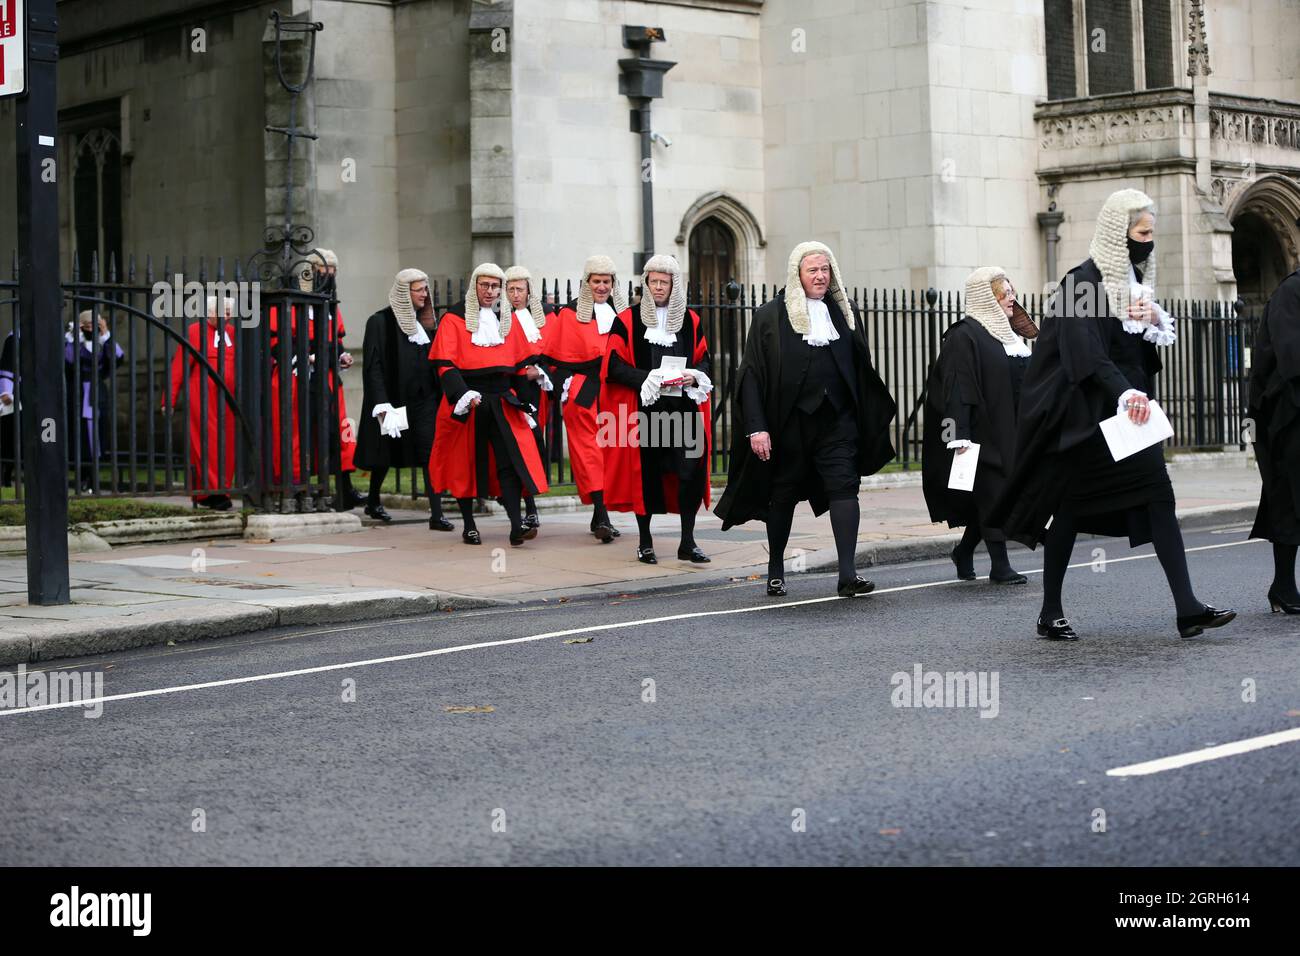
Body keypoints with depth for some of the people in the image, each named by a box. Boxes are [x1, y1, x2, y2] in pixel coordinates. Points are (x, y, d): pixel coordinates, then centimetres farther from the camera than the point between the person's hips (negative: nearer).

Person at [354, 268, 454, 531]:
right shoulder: (380, 322, -7)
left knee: (431, 452, -9)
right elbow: (373, 367, -12)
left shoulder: (426, 320, 11)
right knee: (386, 455, 11)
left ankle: (436, 514, -13)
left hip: (425, 398, 4)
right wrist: (382, 407, -20)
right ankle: (373, 501, 34)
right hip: (394, 398, -4)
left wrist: (441, 395, 10)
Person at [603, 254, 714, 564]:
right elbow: (614, 366, -2)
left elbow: (704, 362, 15)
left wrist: (693, 376, -7)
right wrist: (648, 379, -14)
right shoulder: (627, 321, 3)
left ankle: (687, 542, 0)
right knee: (645, 472, -1)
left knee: (692, 469, -8)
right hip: (641, 408, -2)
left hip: (683, 407, 2)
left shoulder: (691, 321, 11)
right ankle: (645, 542, 12)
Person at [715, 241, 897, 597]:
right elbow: (751, 374, -5)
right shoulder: (771, 315, -1)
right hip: (789, 422, -2)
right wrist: (756, 427, -13)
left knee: (844, 486, -12)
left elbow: (862, 371, 16)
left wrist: (874, 418, 11)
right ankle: (776, 572, 23)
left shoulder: (845, 313, 11)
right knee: (783, 494, 8)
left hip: (836, 420, 2)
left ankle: (847, 575, -17)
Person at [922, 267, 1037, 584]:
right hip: (982, 433, -8)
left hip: (1006, 433, 8)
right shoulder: (964, 337, -11)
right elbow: (956, 389, -18)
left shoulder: (1006, 334, 16)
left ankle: (964, 552, 27)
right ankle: (1000, 566, 2)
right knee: (992, 494, -4)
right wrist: (959, 436, -24)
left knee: (990, 496, 11)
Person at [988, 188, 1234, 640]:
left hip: (1130, 408, 8)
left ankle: (1187, 608, -8)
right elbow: (1086, 352, -23)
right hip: (1087, 412, -7)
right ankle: (1050, 613, 12)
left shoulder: (1134, 279, 12)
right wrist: (1125, 393, -37)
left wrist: (1155, 319, -2)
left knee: (1157, 496, -4)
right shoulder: (1083, 281, -13)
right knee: (1071, 506, 1)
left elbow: (1160, 340, 21)